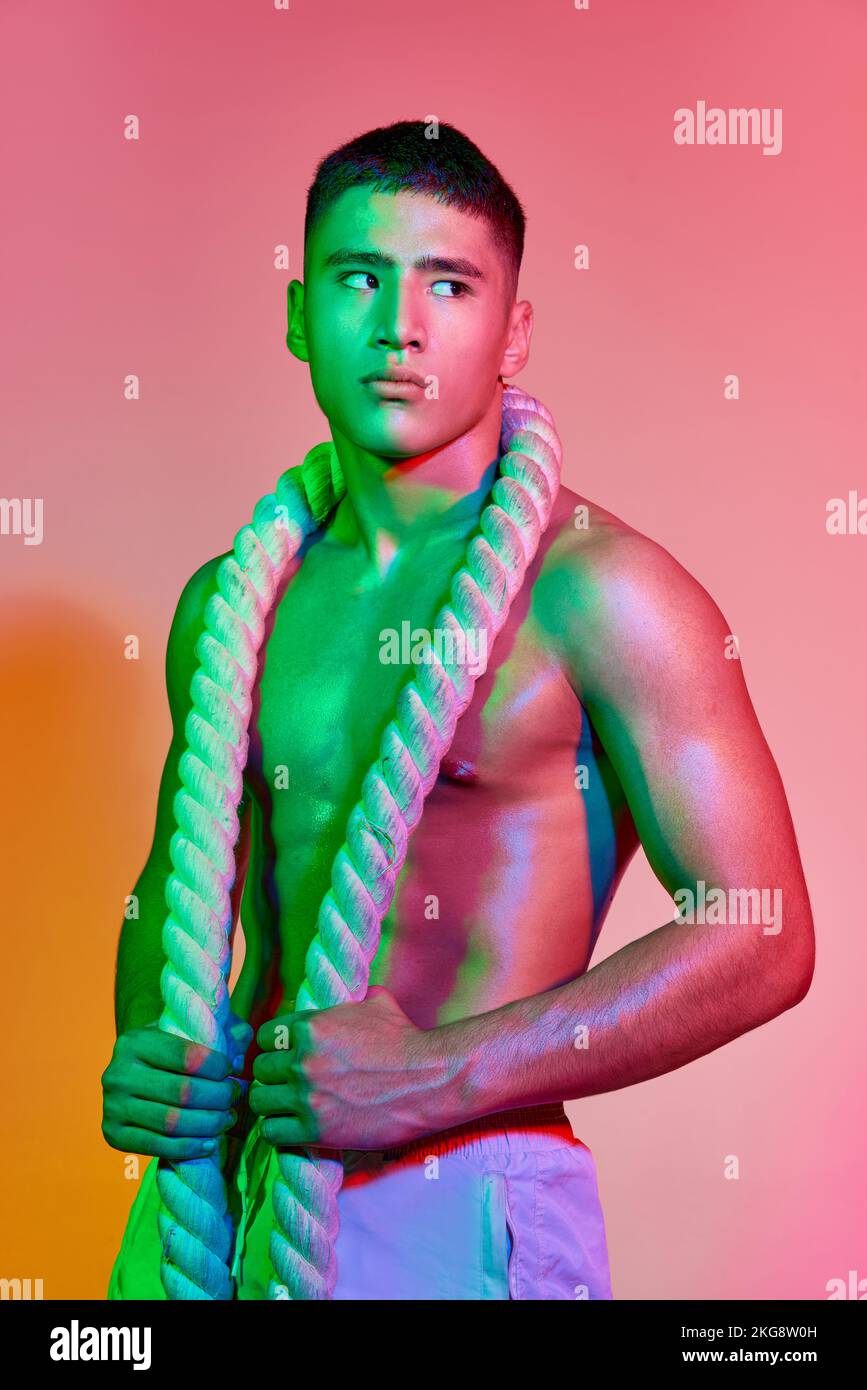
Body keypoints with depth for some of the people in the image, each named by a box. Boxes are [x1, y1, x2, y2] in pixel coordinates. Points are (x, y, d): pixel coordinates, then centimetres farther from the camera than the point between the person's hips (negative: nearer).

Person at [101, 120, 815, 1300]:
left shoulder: (596, 591, -11)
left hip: (463, 1210, -5)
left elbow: (760, 943, -15)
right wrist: (142, 1050, -2)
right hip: (227, 1191, 5)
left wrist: (438, 1074, -19)